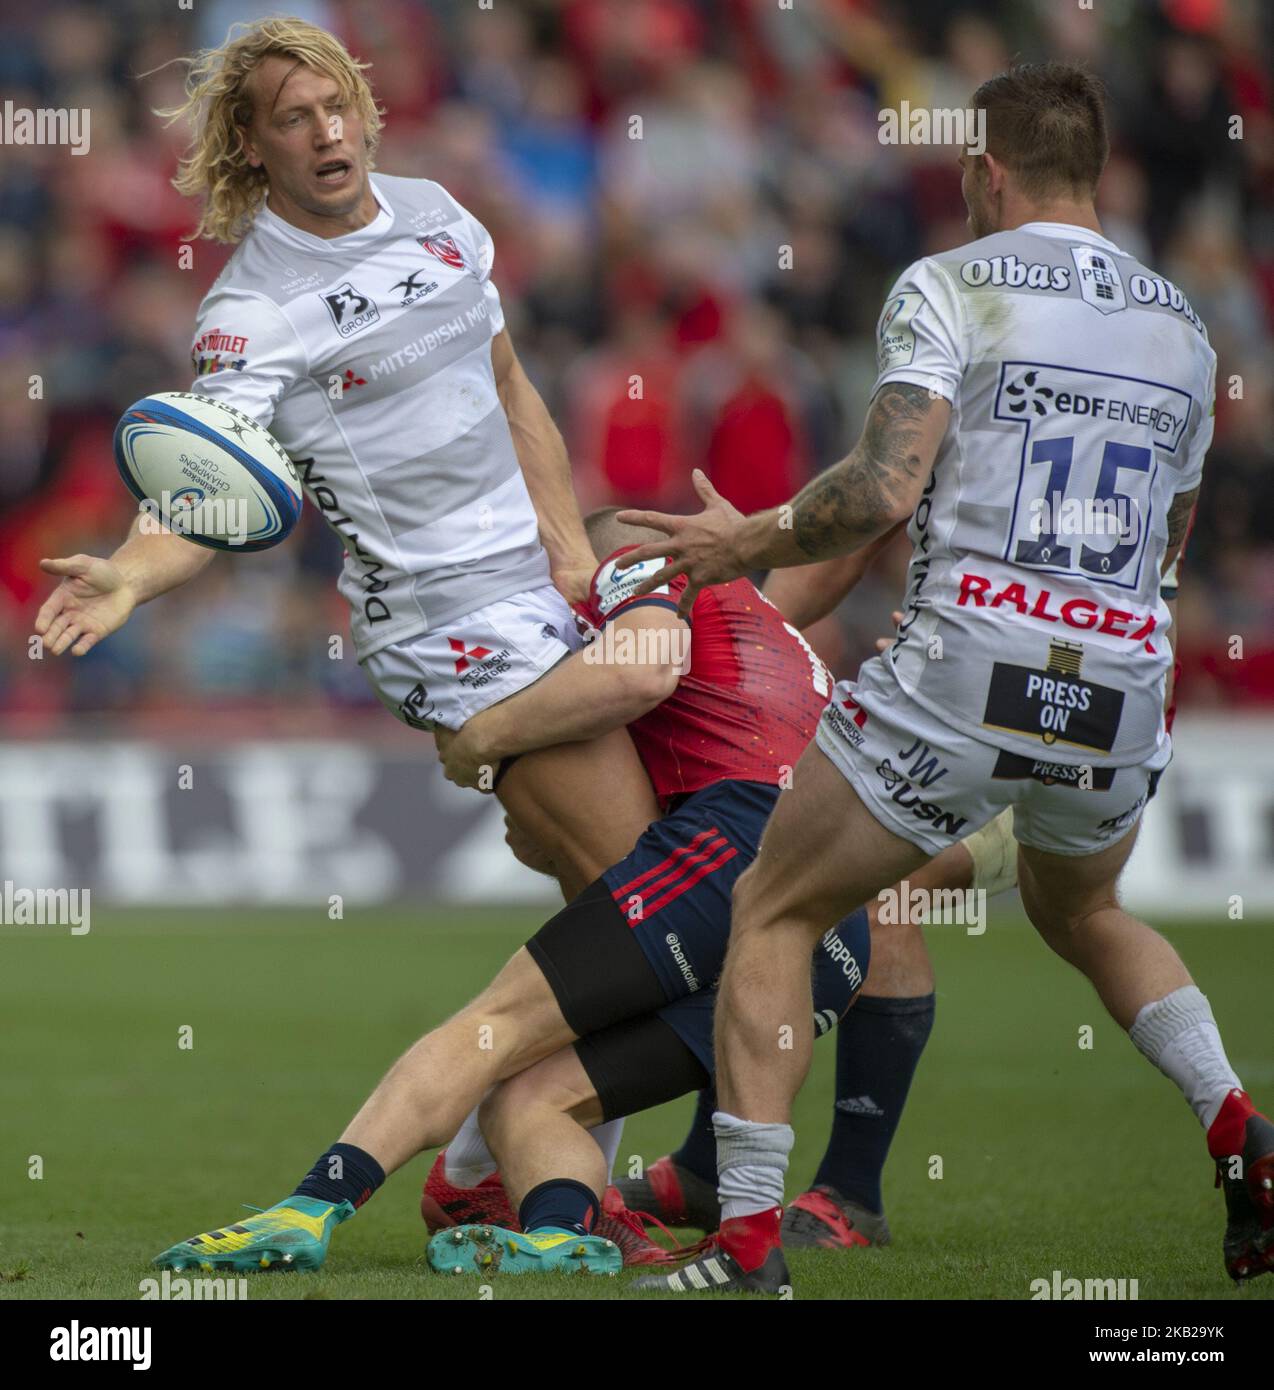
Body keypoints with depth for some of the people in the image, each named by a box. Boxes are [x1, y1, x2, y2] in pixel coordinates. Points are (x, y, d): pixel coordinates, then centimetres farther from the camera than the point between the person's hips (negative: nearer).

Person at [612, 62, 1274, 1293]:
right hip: (1121, 698, 5)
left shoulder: (947, 289, -2)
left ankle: (748, 1241, 0)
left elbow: (885, 487, -13)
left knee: (773, 918, 9)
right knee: (1078, 910, 33)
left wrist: (748, 545, 1)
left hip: (963, 676, -5)